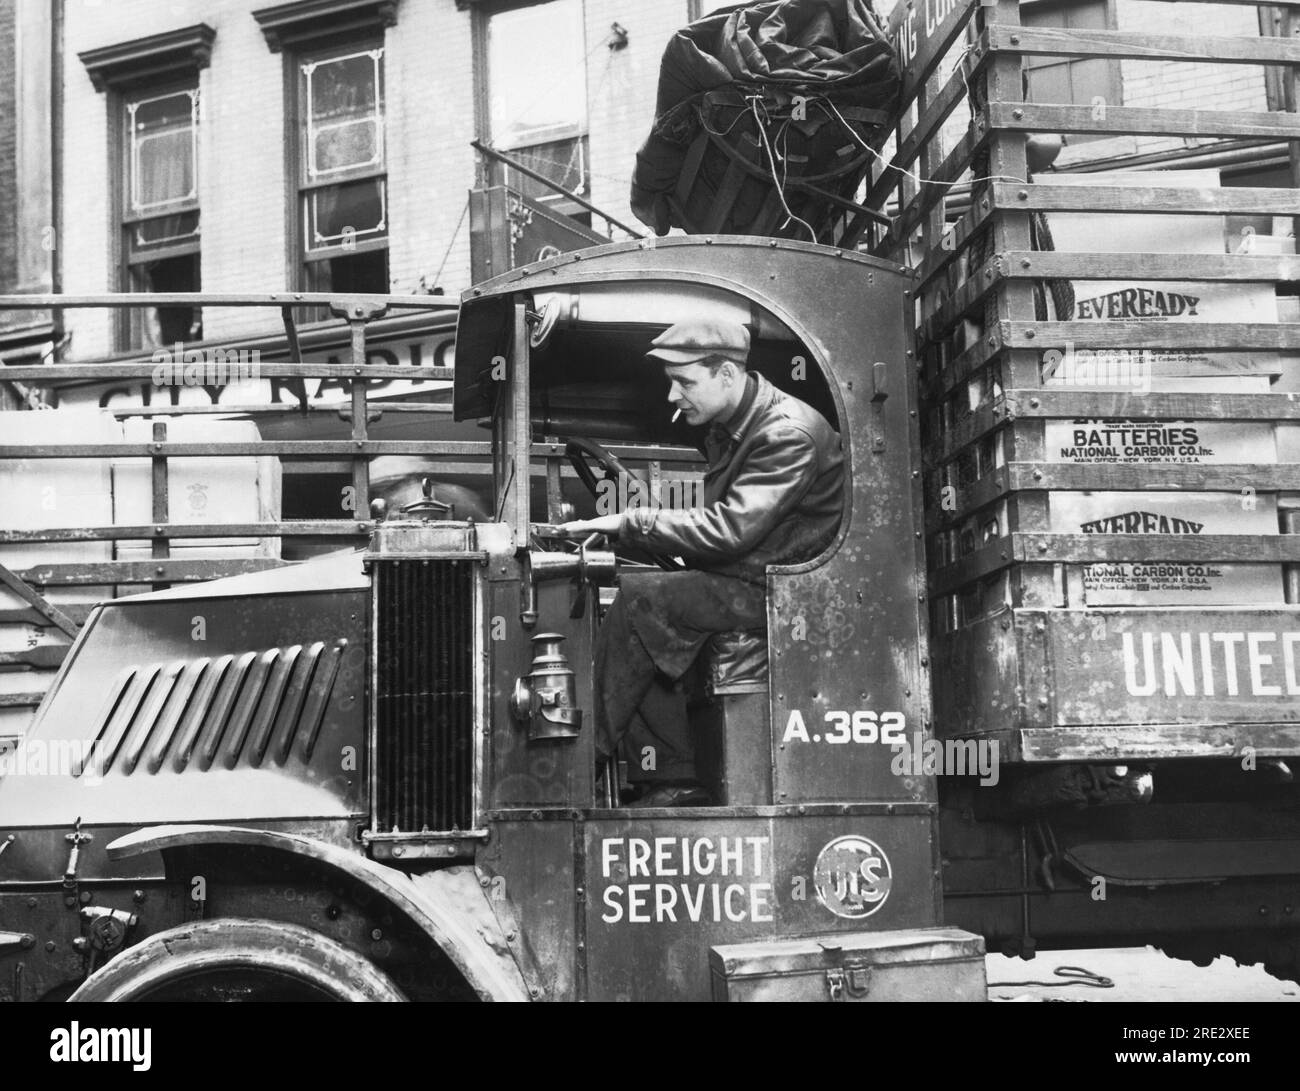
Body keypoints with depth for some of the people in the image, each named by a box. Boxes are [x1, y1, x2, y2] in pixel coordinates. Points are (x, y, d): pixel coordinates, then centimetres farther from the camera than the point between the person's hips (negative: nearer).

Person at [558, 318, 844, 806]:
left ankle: (591, 760, -11)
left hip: (775, 591, -9)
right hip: (737, 576, 9)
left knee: (638, 599, -21)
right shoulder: (725, 427, 12)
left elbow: (729, 529, -26)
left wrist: (628, 522, -21)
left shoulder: (788, 434, -19)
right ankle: (673, 780, -7)